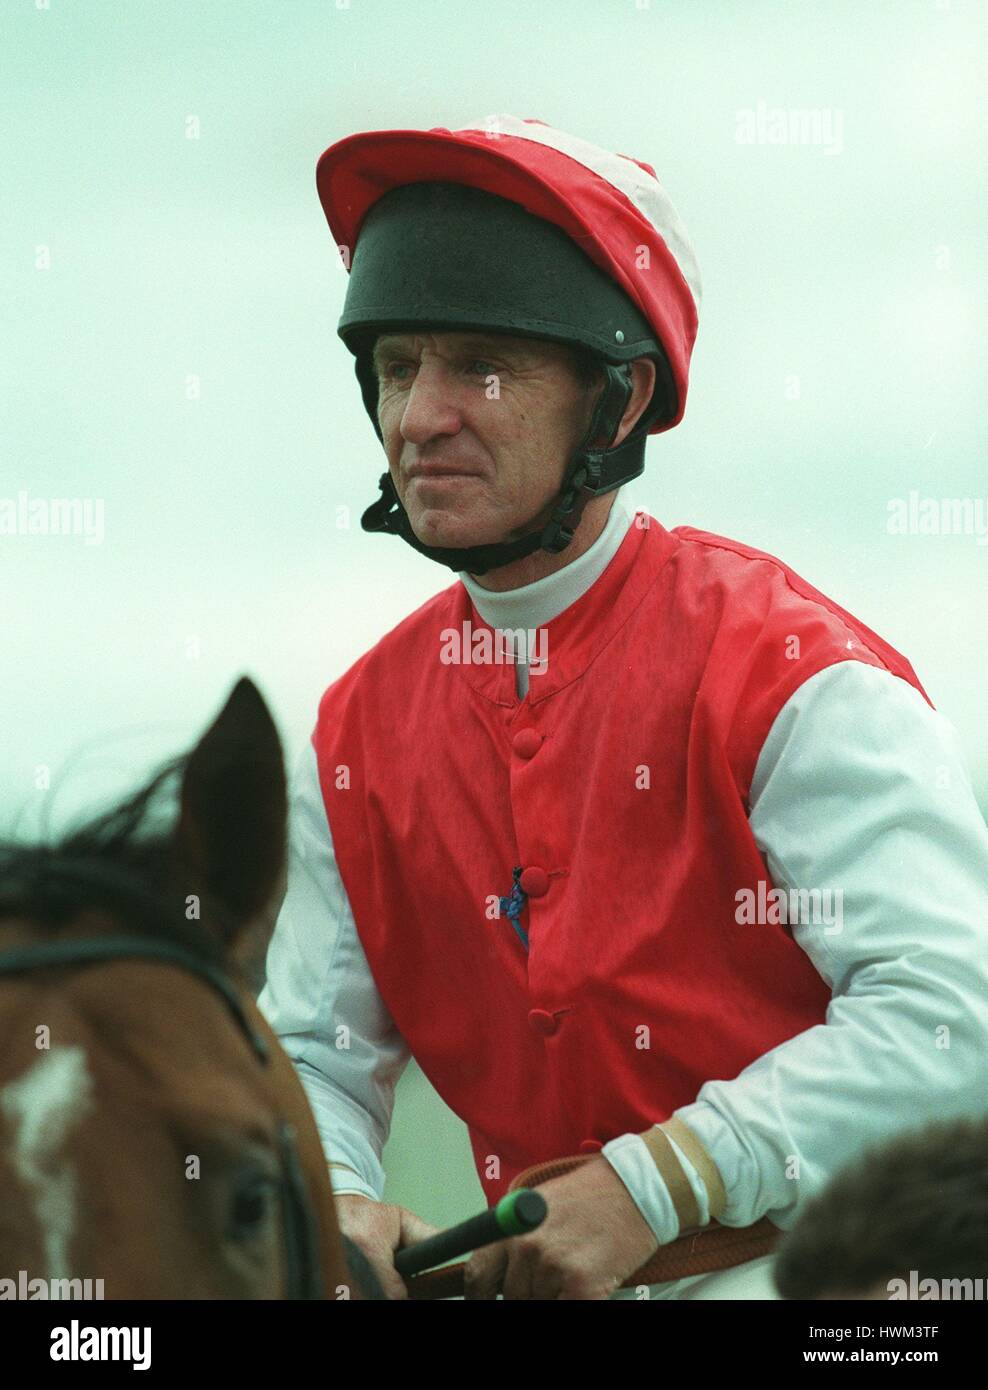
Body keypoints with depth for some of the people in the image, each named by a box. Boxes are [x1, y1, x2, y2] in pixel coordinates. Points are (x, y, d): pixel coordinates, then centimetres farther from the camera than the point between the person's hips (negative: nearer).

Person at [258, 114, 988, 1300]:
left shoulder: (786, 670, -12)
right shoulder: (357, 732, 7)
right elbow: (313, 1050, 11)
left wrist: (651, 1185, -26)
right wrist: (332, 1202, -12)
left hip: (804, 1262, -3)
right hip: (542, 1278, 3)